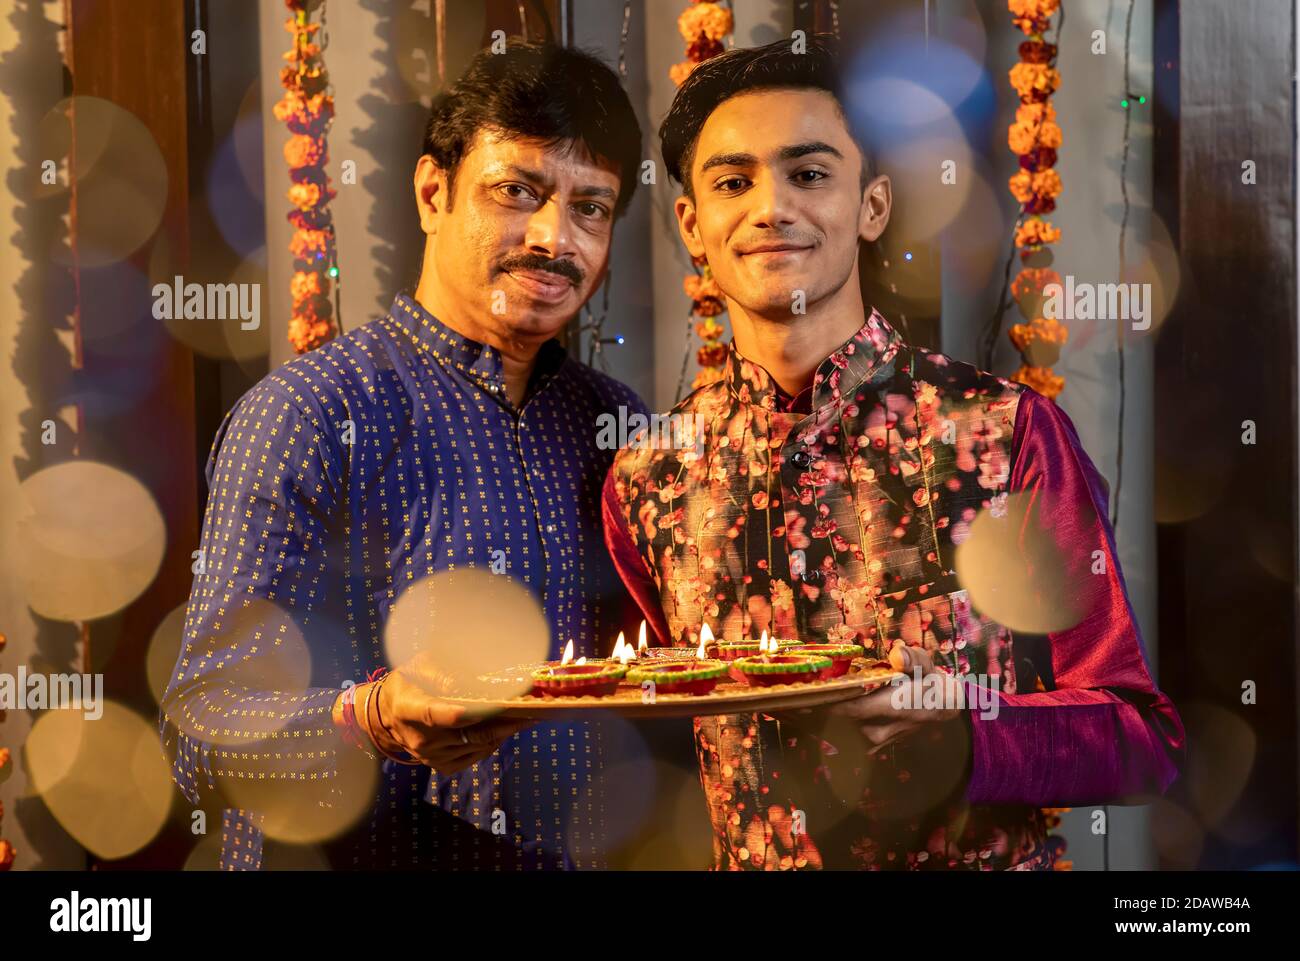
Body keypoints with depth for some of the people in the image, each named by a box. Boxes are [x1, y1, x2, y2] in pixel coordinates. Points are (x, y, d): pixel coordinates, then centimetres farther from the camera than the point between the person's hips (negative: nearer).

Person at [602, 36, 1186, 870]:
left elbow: (1144, 738, -12)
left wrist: (953, 744, -28)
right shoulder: (647, 480, -4)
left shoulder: (1011, 432, -14)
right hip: (750, 861, 3)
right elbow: (675, 739, 8)